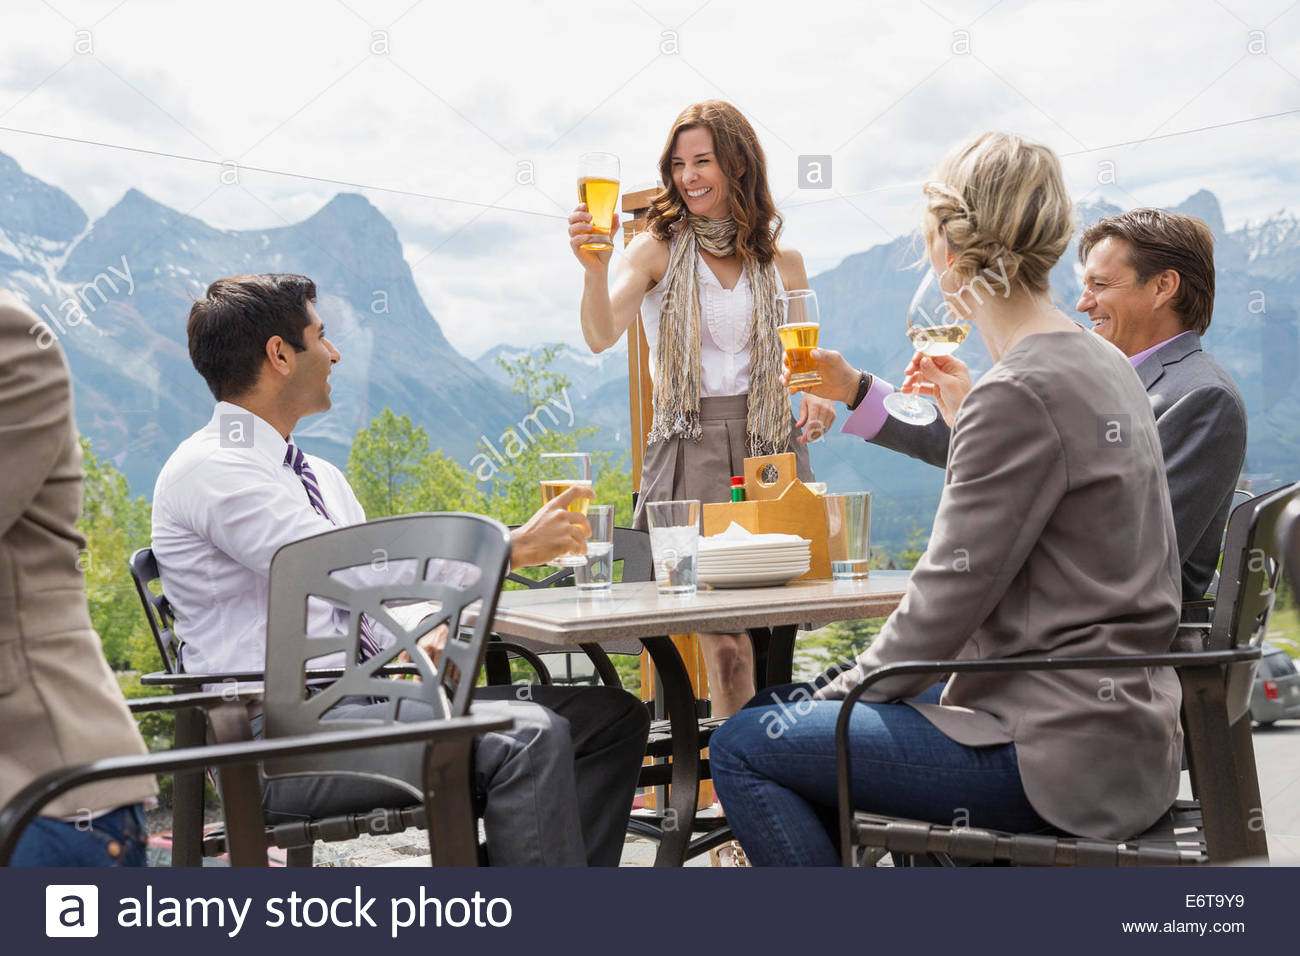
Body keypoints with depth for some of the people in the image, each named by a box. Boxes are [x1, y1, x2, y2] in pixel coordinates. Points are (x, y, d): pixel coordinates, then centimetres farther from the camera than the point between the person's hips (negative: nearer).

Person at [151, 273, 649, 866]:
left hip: (360, 705, 9)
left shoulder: (320, 477, 21)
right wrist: (513, 548, -11)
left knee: (613, 715, -3)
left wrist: (427, 640, -7)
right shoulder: (209, 469, -8)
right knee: (525, 736, -29)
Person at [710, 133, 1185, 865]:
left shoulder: (1021, 393, -21)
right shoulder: (1102, 366, 9)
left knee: (742, 748, -7)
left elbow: (946, 601, -17)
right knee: (781, 711, 21)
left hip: (1061, 755, -10)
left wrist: (846, 691, -3)